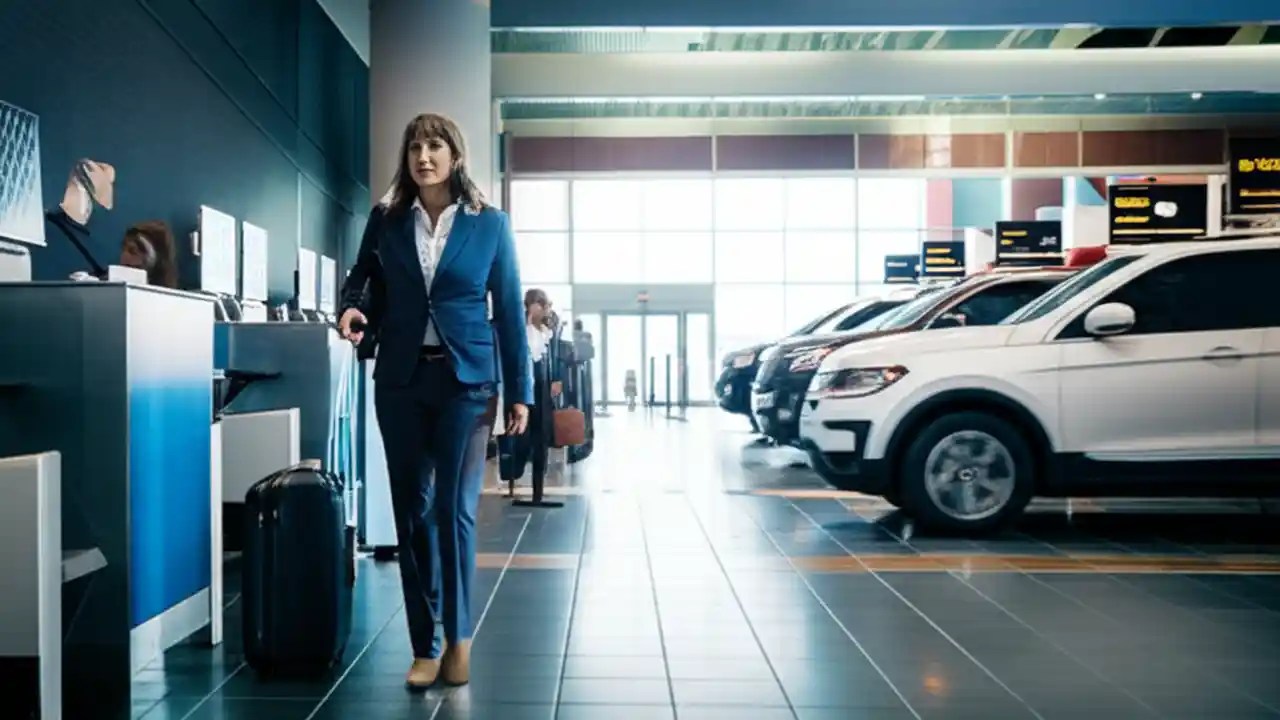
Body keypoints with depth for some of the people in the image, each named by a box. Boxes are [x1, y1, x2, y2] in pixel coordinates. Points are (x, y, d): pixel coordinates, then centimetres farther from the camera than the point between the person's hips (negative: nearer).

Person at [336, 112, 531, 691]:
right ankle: (425, 644, 18)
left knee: (455, 508, -3)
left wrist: (519, 390, 1)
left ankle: (459, 635, 17)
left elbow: (509, 308, 3)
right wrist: (351, 309, -10)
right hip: (400, 380, 2)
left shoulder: (489, 223, 3)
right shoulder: (385, 219, 7)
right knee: (411, 510, 6)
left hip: (465, 379, -2)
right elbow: (362, 278, 15)